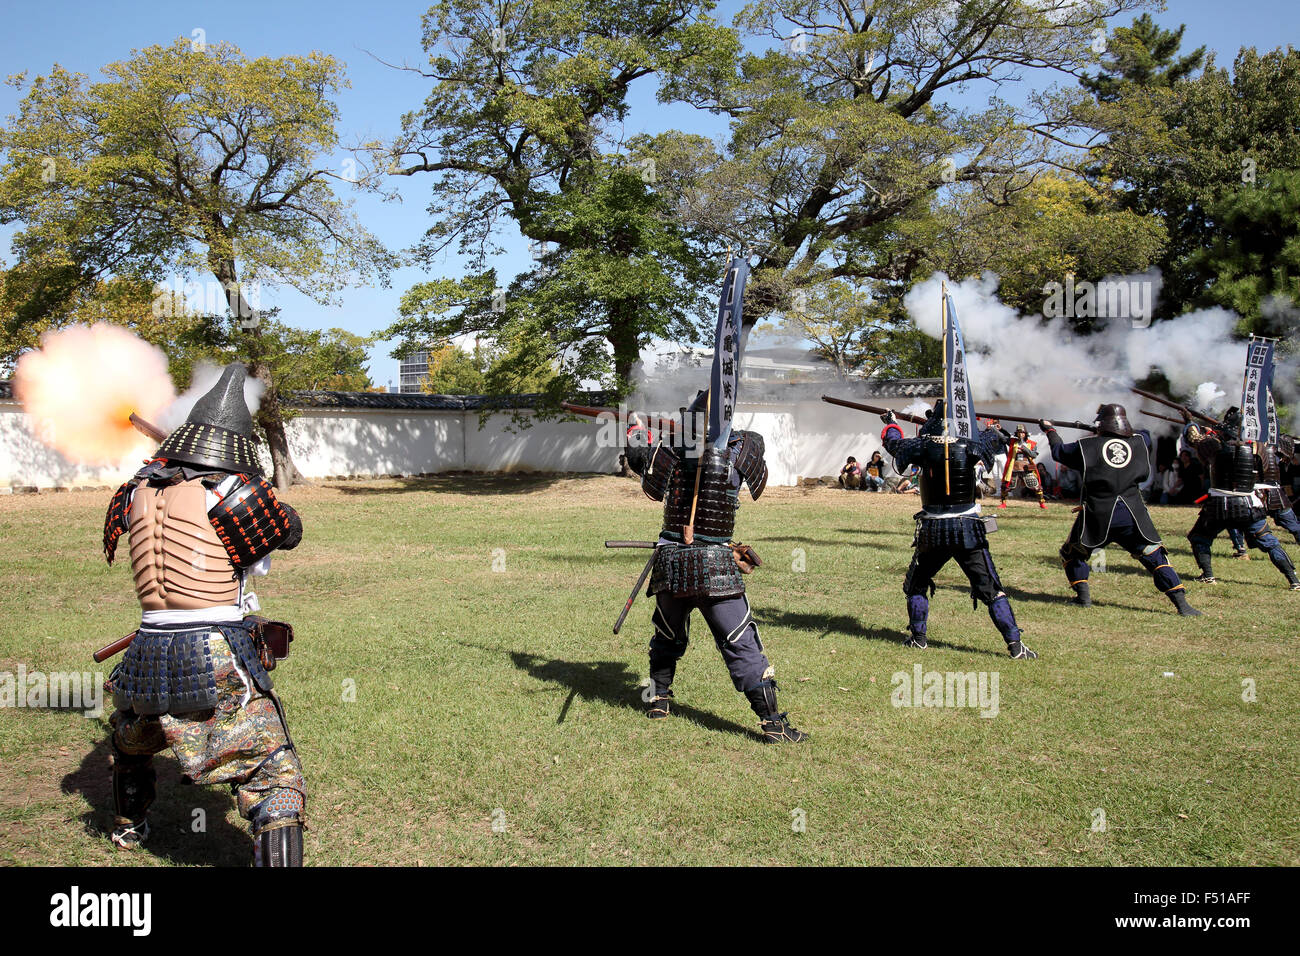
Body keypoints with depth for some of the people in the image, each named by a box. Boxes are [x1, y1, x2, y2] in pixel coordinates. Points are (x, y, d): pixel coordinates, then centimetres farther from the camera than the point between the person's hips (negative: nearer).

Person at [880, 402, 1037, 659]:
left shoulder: (923, 447, -6)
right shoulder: (970, 447, -6)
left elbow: (893, 442, 14)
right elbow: (995, 435, 16)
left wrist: (890, 423, 34)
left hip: (933, 532, 1)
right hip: (968, 530, 0)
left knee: (917, 584, 22)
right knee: (991, 589, 3)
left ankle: (918, 637, 25)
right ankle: (1015, 645, -1)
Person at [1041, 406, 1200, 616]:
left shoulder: (1087, 446, -2)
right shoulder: (1139, 444, 5)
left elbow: (1059, 452, 14)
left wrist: (1050, 430, 32)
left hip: (1098, 517, -2)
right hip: (1132, 515, 2)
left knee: (1071, 554, 19)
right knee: (1155, 557, 8)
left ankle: (1083, 596, 14)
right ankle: (1182, 604, 0)